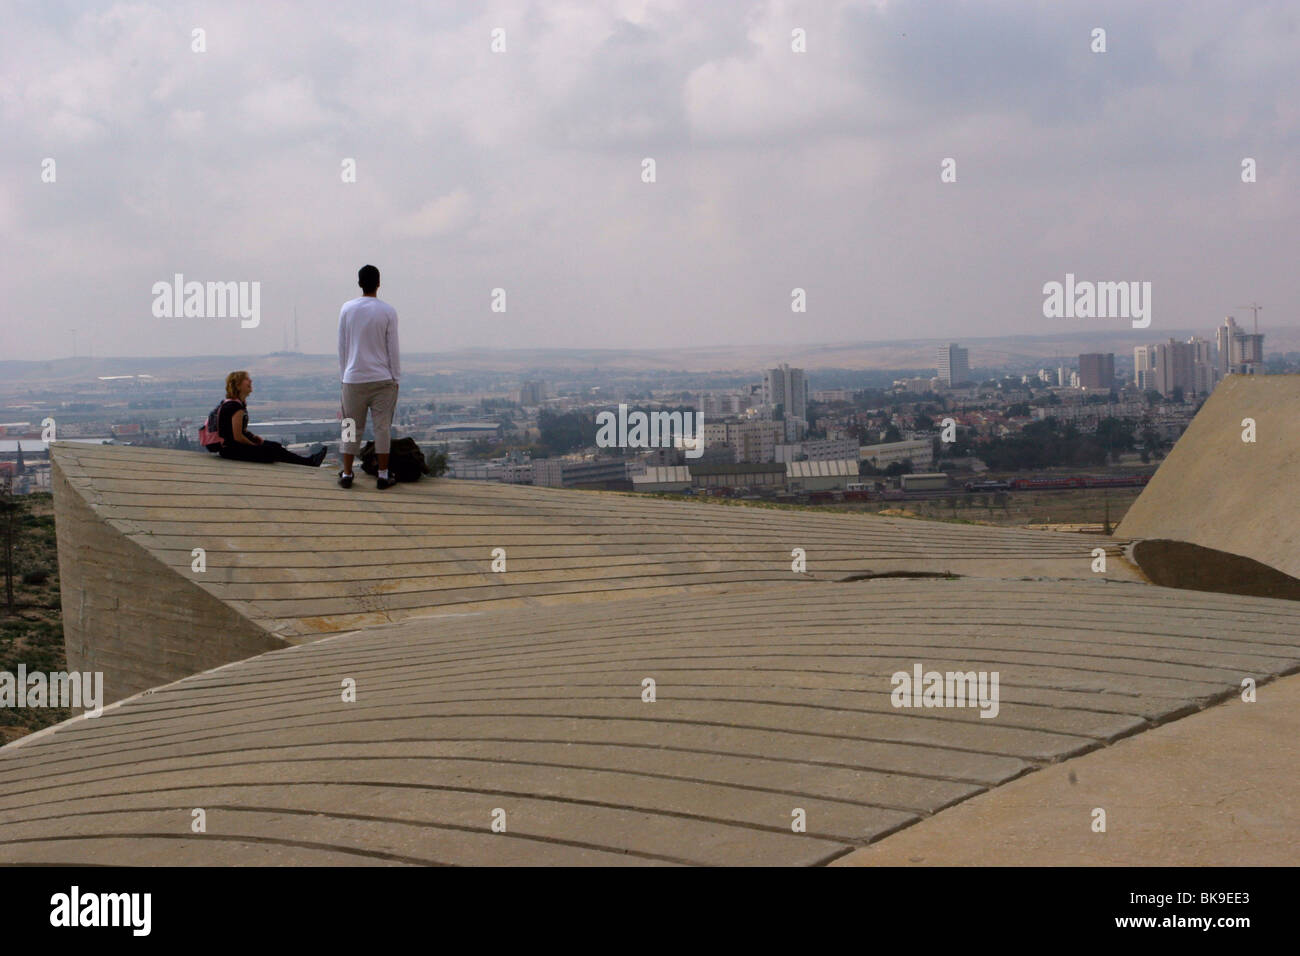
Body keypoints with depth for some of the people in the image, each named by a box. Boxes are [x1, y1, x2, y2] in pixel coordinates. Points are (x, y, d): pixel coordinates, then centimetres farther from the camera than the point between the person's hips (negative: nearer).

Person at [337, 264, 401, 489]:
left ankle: (346, 474, 11)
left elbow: (342, 346, 8)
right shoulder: (388, 311, -4)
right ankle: (383, 475, 1)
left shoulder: (347, 309, 3)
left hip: (353, 378, 2)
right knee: (382, 427, 2)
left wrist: (343, 375, 15)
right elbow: (393, 348, -1)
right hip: (382, 378, -2)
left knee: (353, 428, 9)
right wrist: (395, 377, 6)